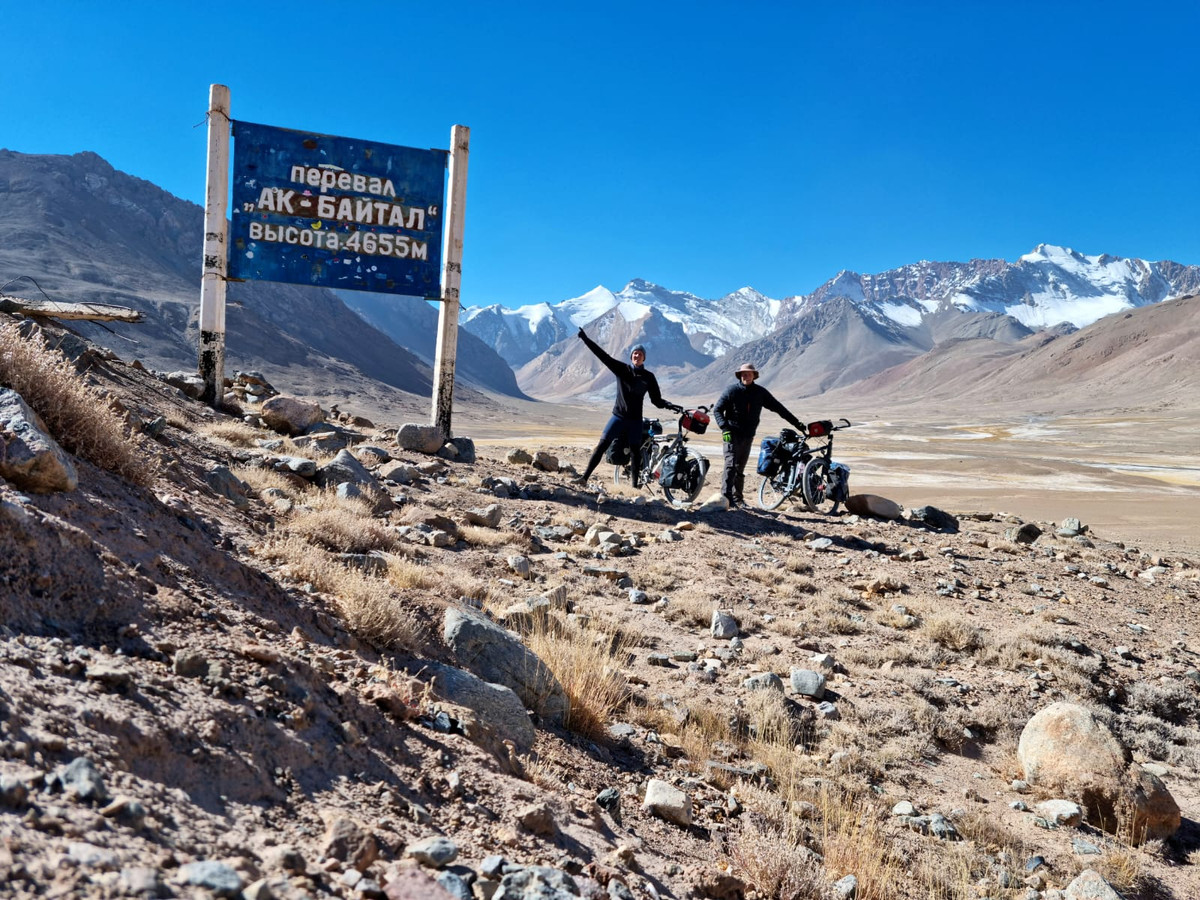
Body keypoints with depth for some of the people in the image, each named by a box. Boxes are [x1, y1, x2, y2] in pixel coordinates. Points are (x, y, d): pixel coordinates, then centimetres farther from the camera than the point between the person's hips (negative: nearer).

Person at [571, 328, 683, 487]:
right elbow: (603, 355, -5)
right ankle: (584, 477, -8)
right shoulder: (621, 369, 1)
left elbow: (656, 400, 6)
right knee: (602, 445, -8)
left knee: (635, 452, 4)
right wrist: (586, 339, -11)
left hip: (635, 420, 1)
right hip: (618, 416, -1)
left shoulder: (648, 377, 3)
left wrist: (670, 406, -12)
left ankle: (635, 485, 11)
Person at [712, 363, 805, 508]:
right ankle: (726, 497, -17)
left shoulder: (760, 392, 4)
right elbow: (717, 410, -4)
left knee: (740, 469, 10)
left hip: (748, 436, 4)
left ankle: (737, 498, 18)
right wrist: (724, 428, -18)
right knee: (731, 465, -14)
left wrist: (797, 424, 9)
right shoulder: (732, 390, -5)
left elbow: (778, 408, 10)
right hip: (732, 434, -4)